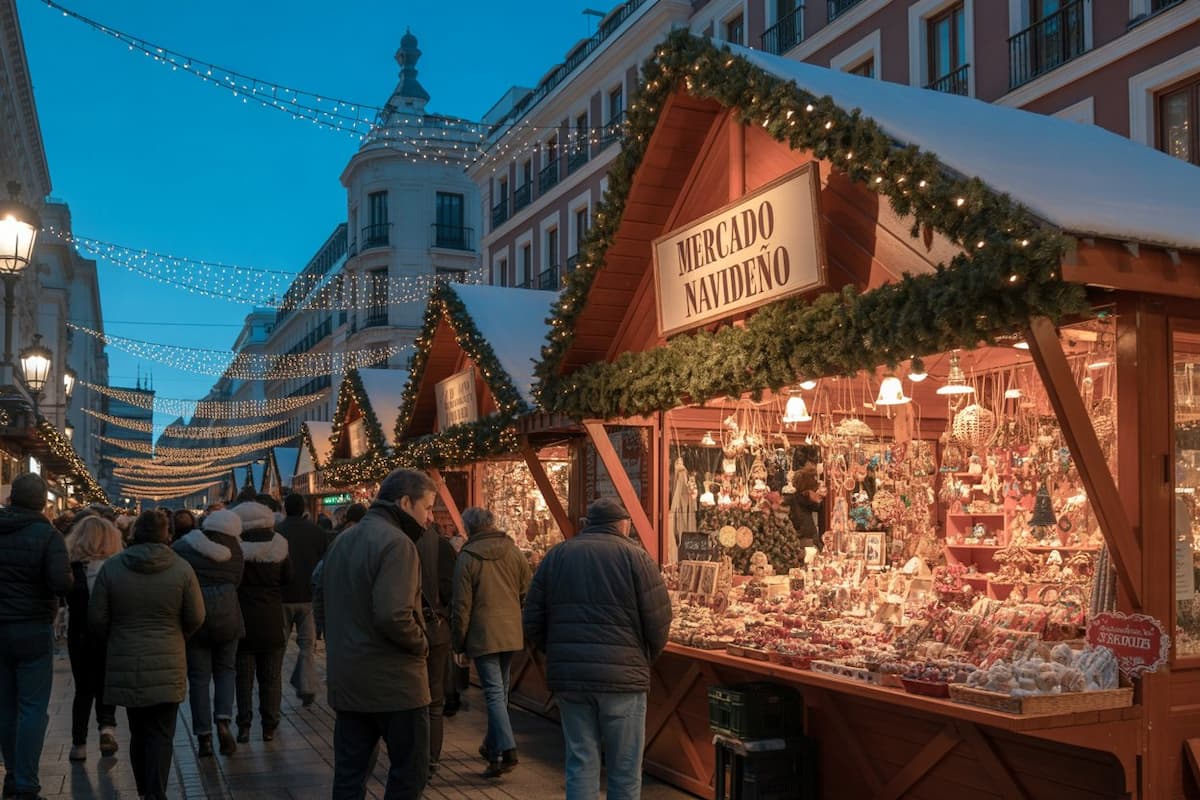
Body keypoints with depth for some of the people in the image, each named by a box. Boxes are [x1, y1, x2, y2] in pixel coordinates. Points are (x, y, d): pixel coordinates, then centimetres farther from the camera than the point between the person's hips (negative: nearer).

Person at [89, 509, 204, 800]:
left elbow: (97, 618, 0)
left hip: (125, 665, 2)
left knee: (138, 732, 16)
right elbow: (196, 618, -3)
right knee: (161, 734, 3)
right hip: (166, 666, -2)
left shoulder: (112, 567, -3)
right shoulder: (181, 569, -7)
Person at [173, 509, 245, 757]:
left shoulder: (182, 548, -2)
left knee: (198, 678, 7)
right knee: (226, 670, 18)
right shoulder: (235, 553, 1)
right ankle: (223, 721, -2)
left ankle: (204, 737, 8)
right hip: (226, 615, 1)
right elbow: (235, 583, 2)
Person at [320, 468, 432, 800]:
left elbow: (320, 603, 19)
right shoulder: (396, 543, -17)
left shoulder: (342, 541, 12)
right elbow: (393, 615, -27)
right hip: (393, 681, -8)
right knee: (409, 773, 5)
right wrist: (421, 645, -11)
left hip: (345, 681, 8)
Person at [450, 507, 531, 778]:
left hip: (482, 634, -5)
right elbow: (527, 592, 5)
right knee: (501, 690, 18)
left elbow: (461, 605, -9)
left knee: (493, 692, -4)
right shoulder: (513, 551, 3)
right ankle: (493, 746, 30)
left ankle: (506, 749, -16)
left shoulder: (467, 557, -10)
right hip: (511, 632, 5)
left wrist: (458, 641, 2)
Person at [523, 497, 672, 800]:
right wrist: (644, 659, 11)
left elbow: (533, 624, 7)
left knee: (580, 764, 11)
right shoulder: (635, 556, -3)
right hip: (622, 676, -3)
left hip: (567, 676, 4)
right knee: (625, 770, 7)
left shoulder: (555, 556, 8)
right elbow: (658, 622, -7)